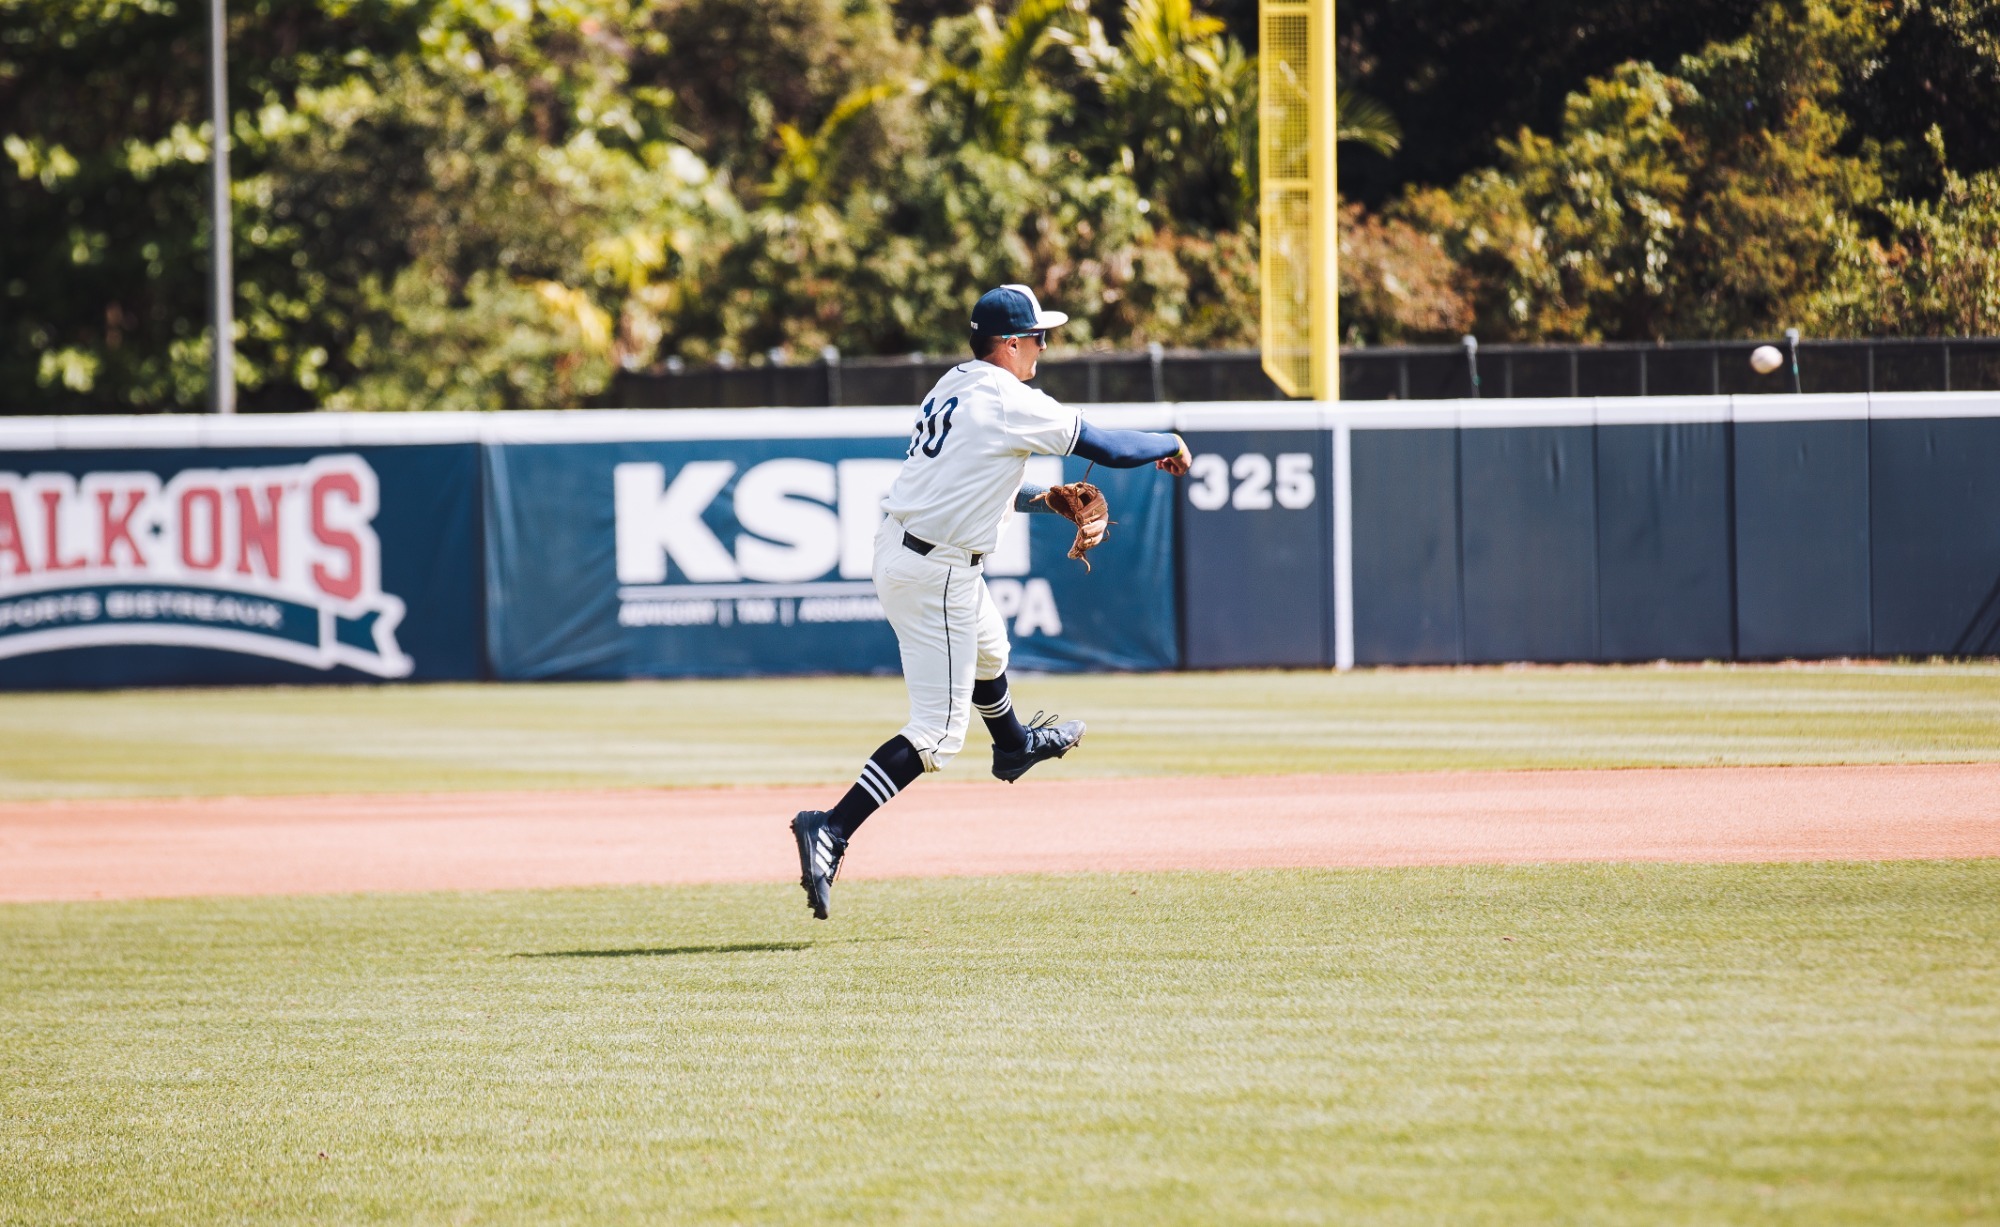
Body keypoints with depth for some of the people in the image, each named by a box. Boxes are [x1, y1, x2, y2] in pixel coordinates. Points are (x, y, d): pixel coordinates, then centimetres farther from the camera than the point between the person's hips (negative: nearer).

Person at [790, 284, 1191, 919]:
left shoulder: (953, 386, 10)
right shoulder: (1011, 403, -17)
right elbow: (1107, 447, -13)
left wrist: (1042, 499, 13)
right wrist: (1170, 445, 5)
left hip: (897, 545, 10)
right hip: (936, 574, -10)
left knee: (987, 646, 37)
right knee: (938, 731, -9)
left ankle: (1013, 745, 65)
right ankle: (831, 828, -20)